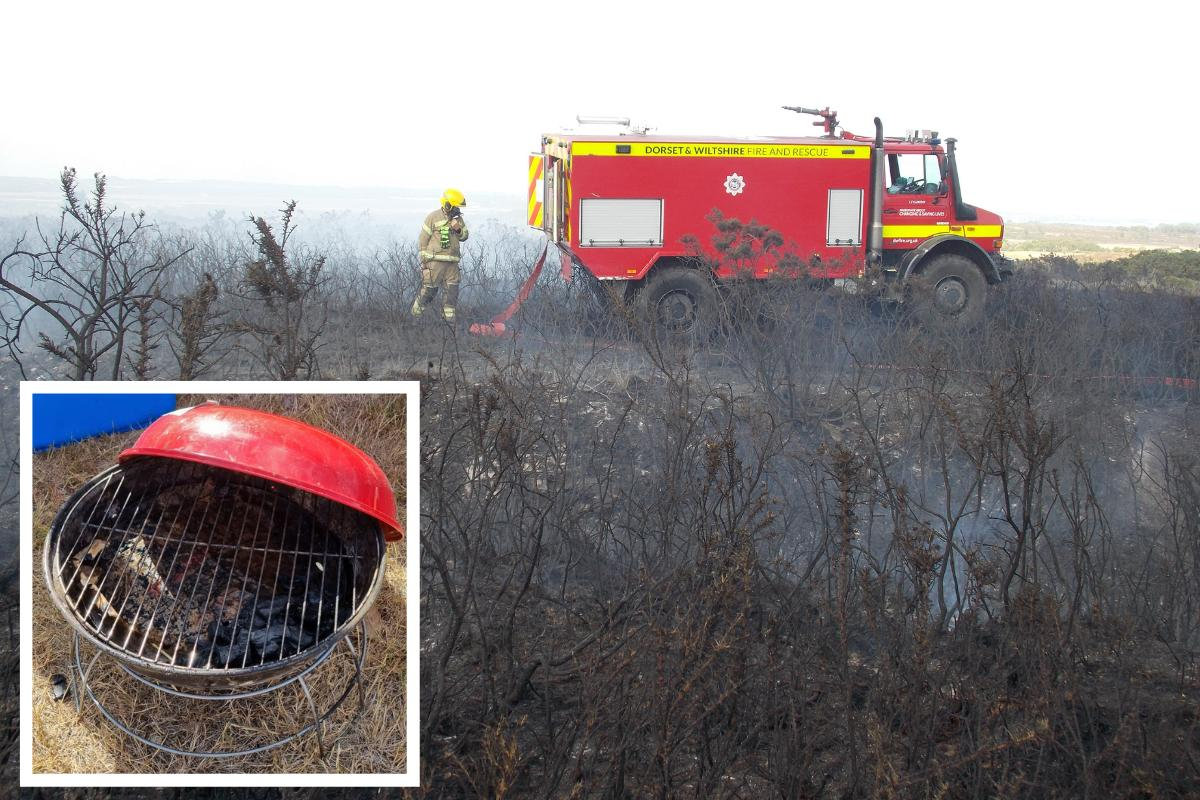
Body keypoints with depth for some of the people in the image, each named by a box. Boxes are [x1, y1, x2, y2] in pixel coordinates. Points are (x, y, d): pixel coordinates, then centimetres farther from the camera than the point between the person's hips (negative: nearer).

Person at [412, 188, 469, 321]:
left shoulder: (458, 218, 13)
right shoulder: (434, 217, -5)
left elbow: (464, 237, 17)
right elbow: (423, 239, -2)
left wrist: (458, 229, -6)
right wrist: (424, 259, -5)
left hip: (452, 261, 5)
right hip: (435, 260, -5)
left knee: (452, 290, 0)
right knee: (430, 290, -3)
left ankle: (449, 316, 9)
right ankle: (415, 312, 14)